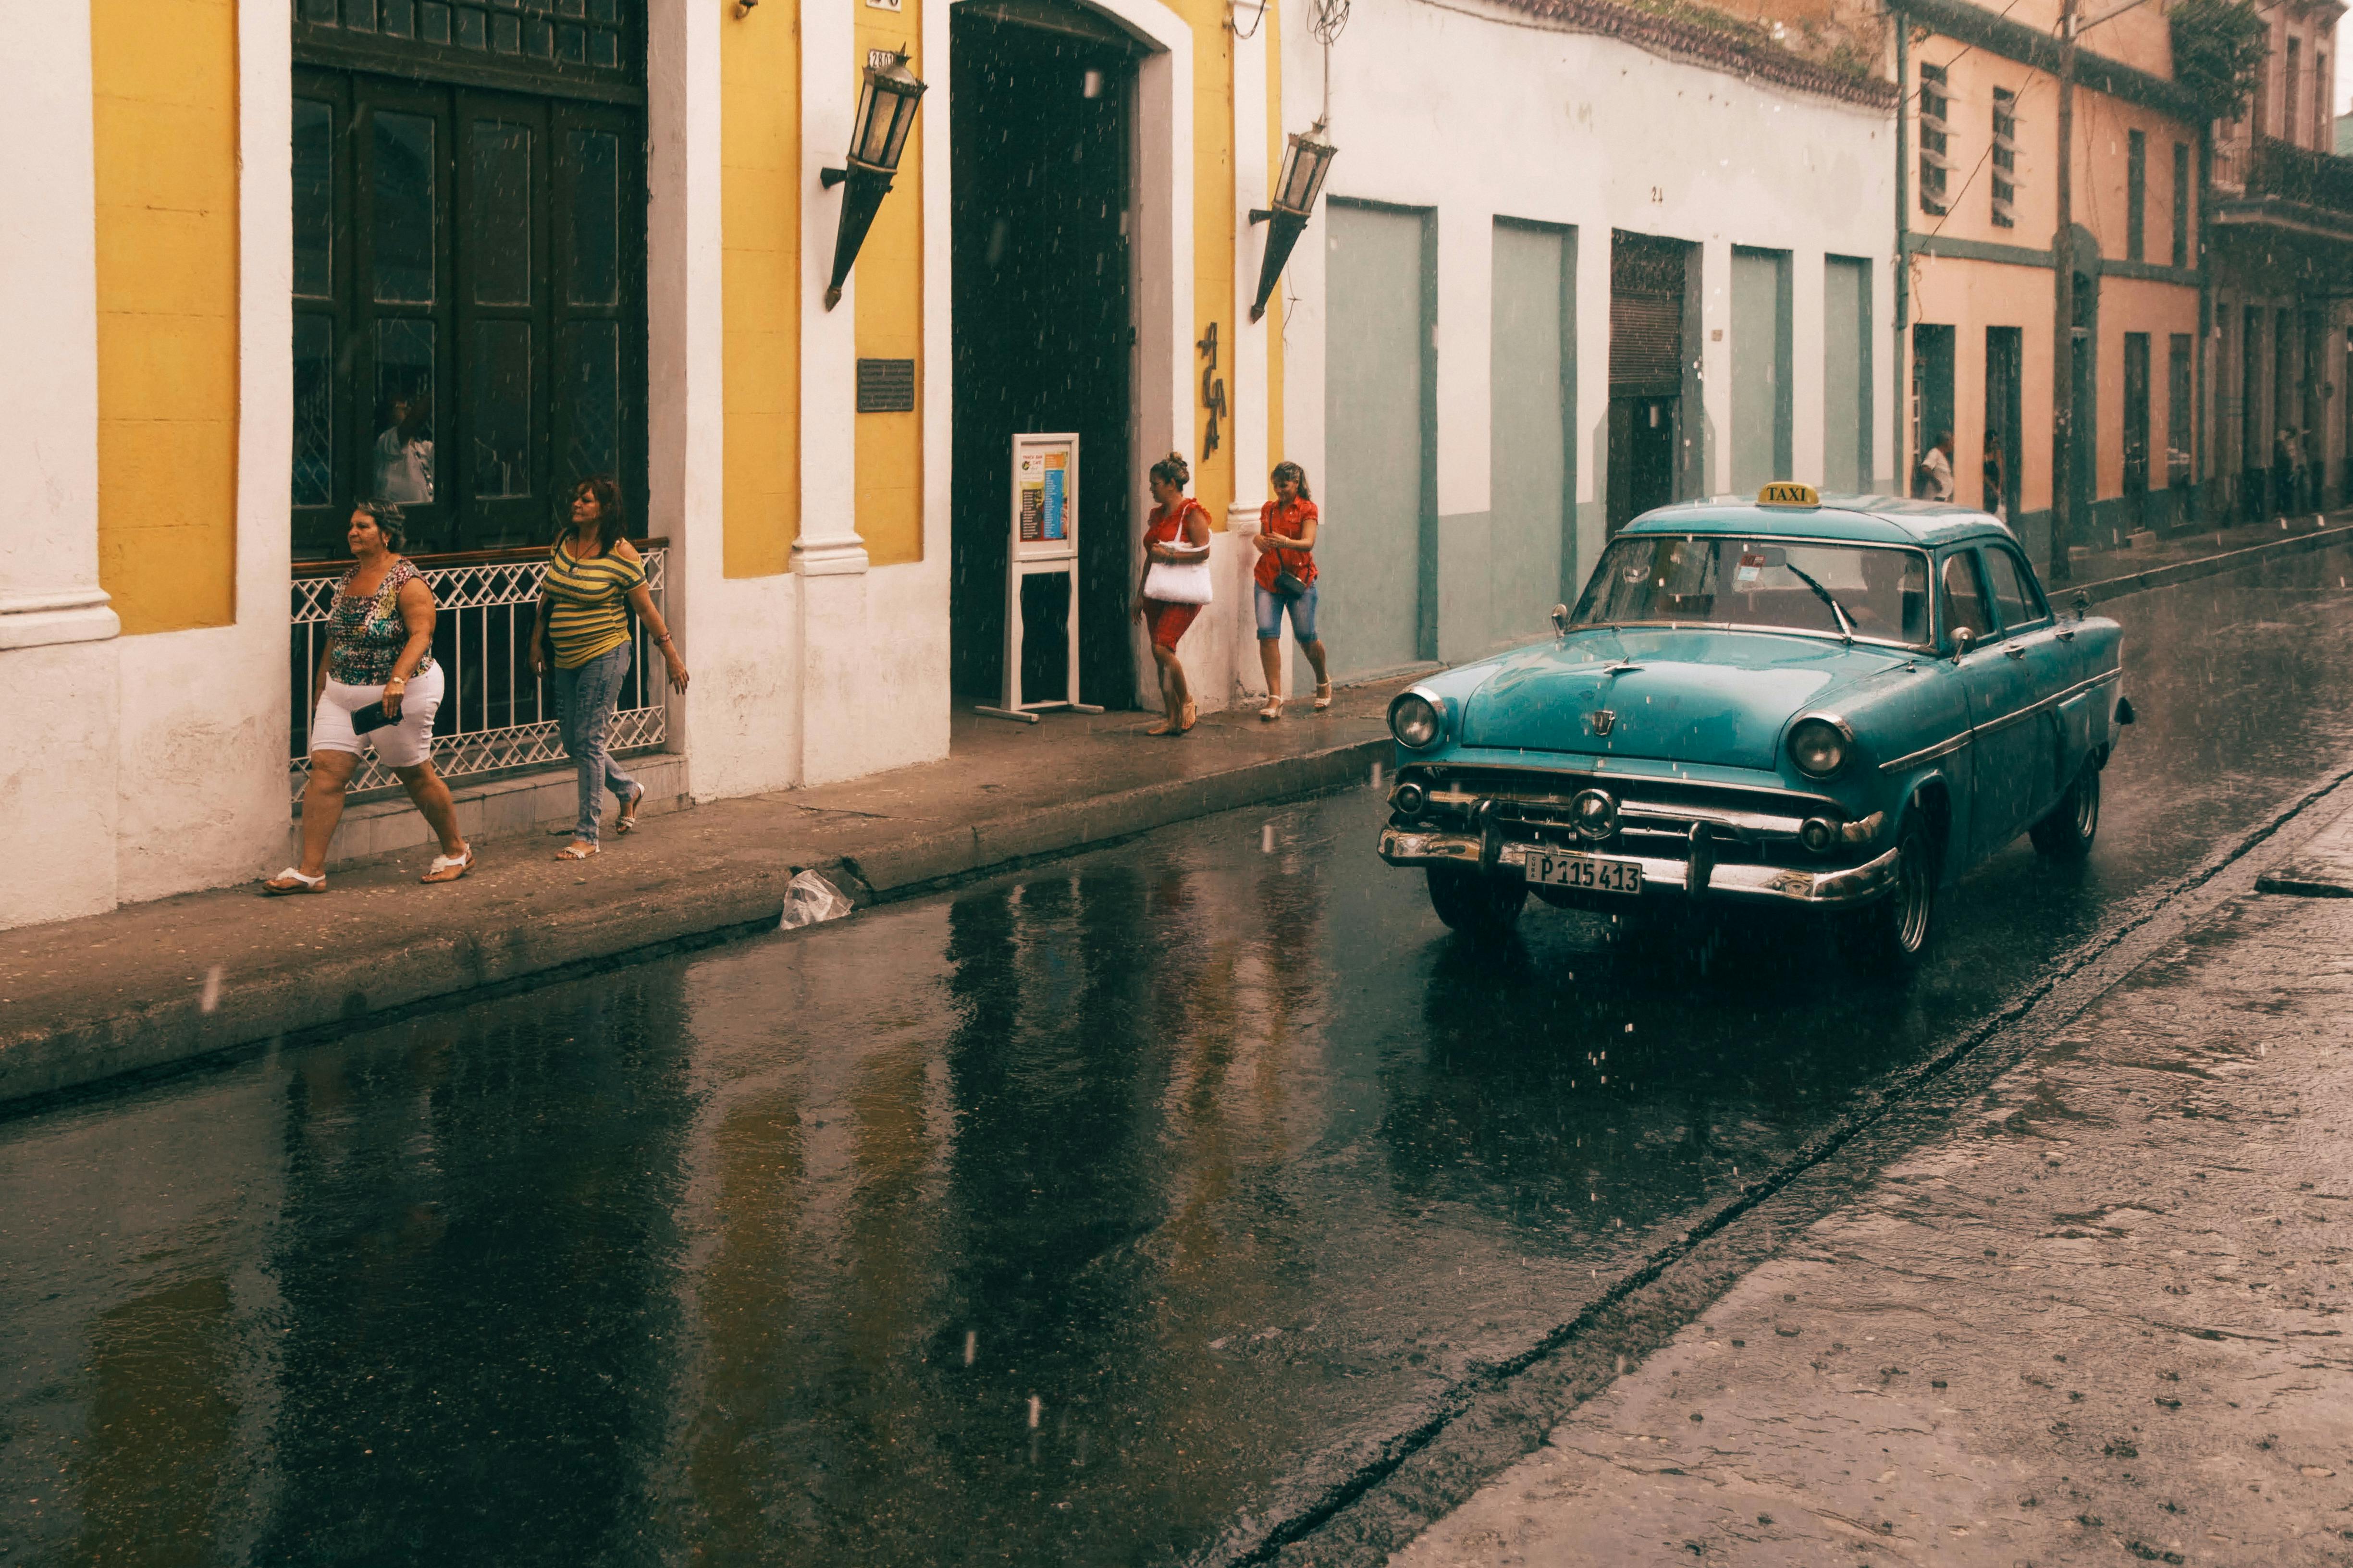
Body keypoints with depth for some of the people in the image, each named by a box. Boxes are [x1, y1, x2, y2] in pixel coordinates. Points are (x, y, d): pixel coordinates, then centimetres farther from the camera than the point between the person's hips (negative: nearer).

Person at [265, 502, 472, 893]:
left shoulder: (407, 581, -13)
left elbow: (421, 634, -22)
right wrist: (320, 689, 19)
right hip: (342, 693, 7)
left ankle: (457, 852, 27)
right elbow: (336, 638, 18)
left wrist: (398, 680, -35)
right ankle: (310, 871, -5)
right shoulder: (349, 579, 10)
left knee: (416, 776, 6)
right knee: (325, 771, -5)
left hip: (398, 695, -7)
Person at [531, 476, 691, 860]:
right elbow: (549, 595, 18)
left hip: (605, 657, -7)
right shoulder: (563, 541, 6)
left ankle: (587, 836, -4)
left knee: (588, 742, -9)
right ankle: (628, 790, 37)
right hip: (566, 660, 7)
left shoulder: (621, 553, -12)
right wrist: (537, 642, 19)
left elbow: (646, 608, -7)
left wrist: (672, 656, -4)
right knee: (572, 743, 11)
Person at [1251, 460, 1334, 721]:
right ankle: (1275, 697, -11)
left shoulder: (1307, 509, -1)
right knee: (1267, 633, -12)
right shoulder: (1268, 509, 13)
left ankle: (1324, 681, 31)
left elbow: (1308, 543, -14)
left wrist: (1287, 543, -35)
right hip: (1267, 580, 4)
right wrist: (1258, 541, 1)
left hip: (1299, 579, -4)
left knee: (1306, 635, 0)